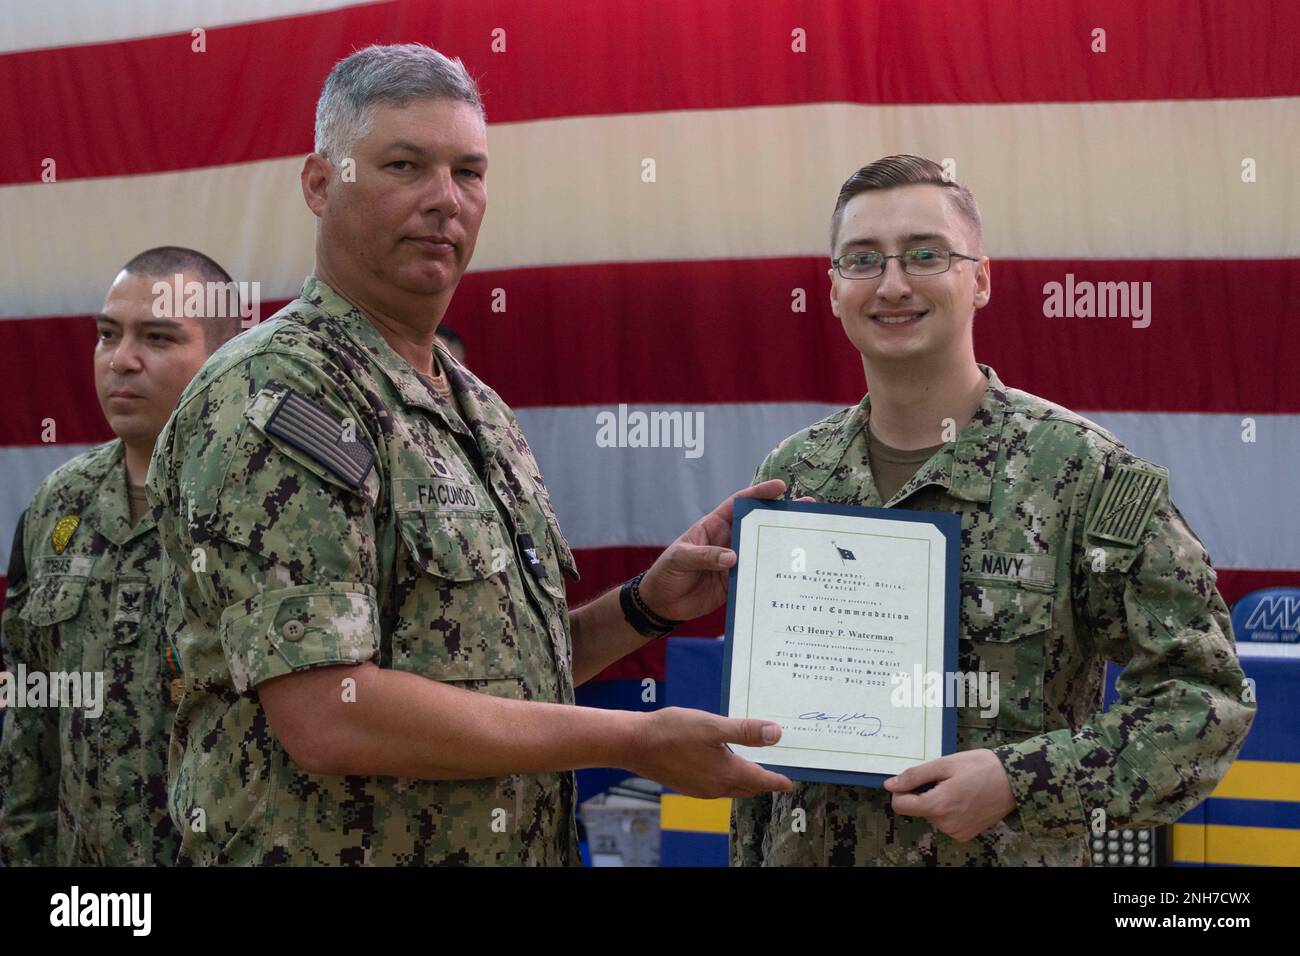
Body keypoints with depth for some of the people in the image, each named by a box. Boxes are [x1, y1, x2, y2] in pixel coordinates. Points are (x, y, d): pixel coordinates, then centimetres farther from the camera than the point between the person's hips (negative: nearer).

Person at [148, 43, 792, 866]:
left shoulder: (477, 408, 11)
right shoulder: (273, 398, -16)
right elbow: (328, 717, -25)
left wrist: (645, 607, 0)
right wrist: (634, 741, -19)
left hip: (522, 844, 8)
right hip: (333, 848, -8)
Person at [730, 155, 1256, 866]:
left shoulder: (1085, 470, -12)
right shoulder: (790, 474, 2)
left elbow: (1202, 695, -11)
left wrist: (1021, 781, -21)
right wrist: (747, 858, 8)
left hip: (1005, 852, -4)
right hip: (804, 849, 4)